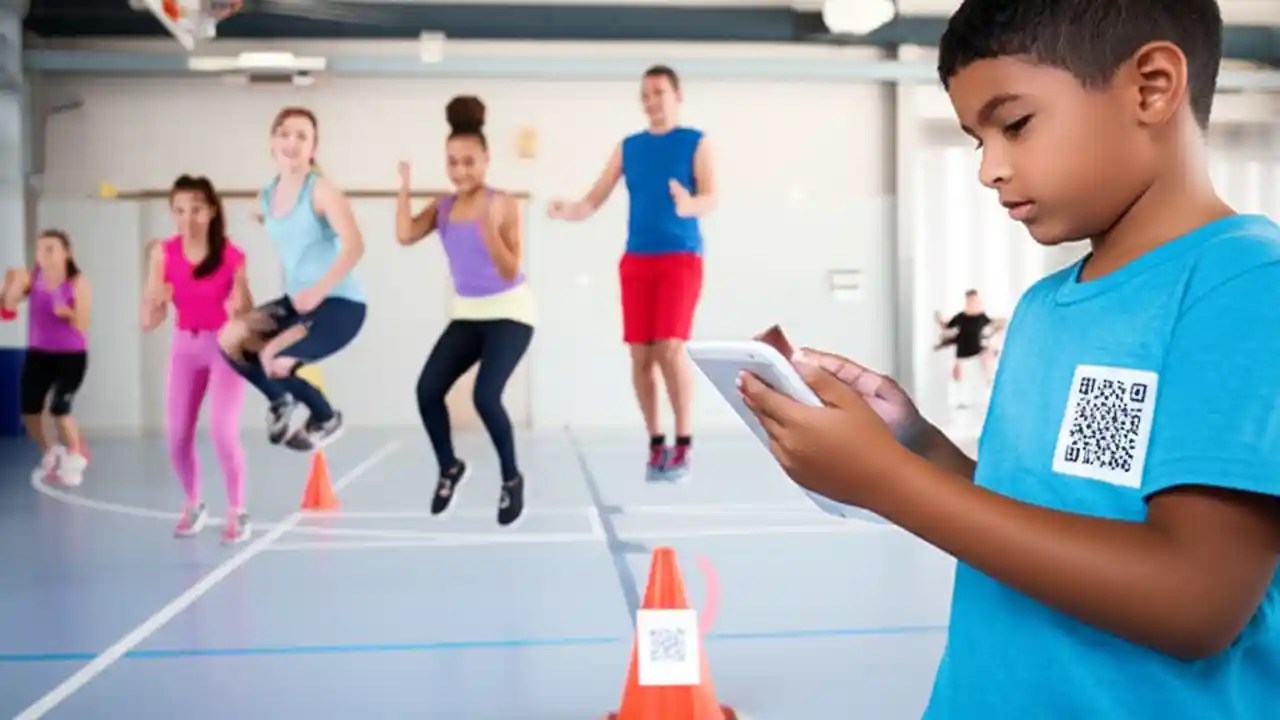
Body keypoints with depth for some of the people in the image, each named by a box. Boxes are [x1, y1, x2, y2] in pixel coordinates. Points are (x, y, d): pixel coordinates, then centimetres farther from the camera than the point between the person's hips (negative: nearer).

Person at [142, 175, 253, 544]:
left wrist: (239, 308, -34)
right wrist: (155, 301, -30)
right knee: (177, 437, 3)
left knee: (223, 433, -14)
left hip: (226, 346, -3)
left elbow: (247, 314, -11)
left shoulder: (231, 255, -17)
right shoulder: (163, 253, -10)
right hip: (185, 345, 3)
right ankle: (193, 505, 28)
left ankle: (237, 513, 5)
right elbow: (149, 323, -9)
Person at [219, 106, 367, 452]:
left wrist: (318, 290, -33)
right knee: (230, 338, -11)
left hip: (341, 303, -7)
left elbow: (354, 246, -26)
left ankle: (326, 419, 6)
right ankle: (280, 399, 15)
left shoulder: (321, 190, -14)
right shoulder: (268, 196, 7)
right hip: (297, 300, 7)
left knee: (274, 360, -24)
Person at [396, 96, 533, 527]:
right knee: (428, 390, -8)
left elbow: (510, 271, -19)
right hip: (467, 314, 5)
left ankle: (511, 479, 3)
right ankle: (449, 468, 18)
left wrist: (488, 227, -31)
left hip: (509, 312, -5)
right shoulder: (443, 208, 2)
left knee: (486, 396, -21)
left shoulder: (503, 205, -12)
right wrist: (405, 186, -14)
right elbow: (405, 236, -16)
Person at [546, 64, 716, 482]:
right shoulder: (628, 147, 12)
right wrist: (567, 212, -14)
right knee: (641, 354, 0)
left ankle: (684, 443, -3)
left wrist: (690, 206, -35)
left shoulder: (696, 142, 3)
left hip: (680, 258, -3)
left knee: (671, 349, -16)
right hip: (636, 260, 4)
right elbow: (594, 201, 8)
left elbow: (711, 198, -12)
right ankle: (656, 443, 14)